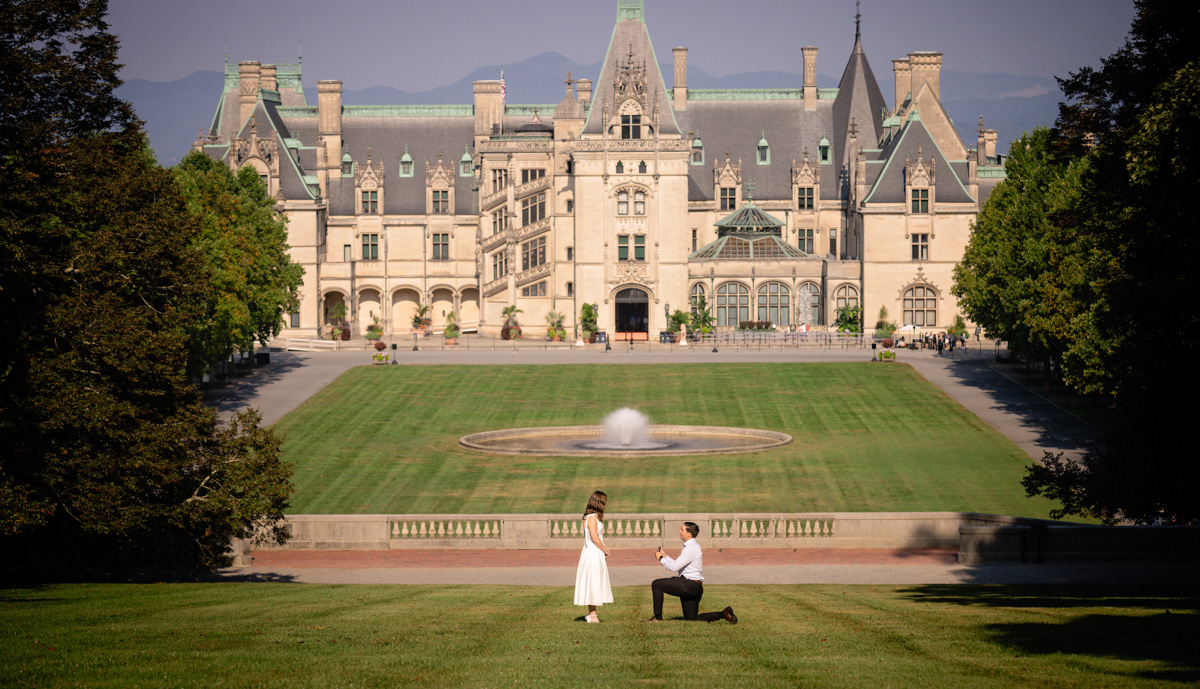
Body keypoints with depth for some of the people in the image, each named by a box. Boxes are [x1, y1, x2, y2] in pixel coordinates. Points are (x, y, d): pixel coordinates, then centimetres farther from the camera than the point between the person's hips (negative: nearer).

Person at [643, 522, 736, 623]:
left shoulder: (690, 548, -17)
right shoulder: (690, 546, 16)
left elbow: (674, 567, -20)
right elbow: (677, 565, 21)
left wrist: (661, 558, -5)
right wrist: (664, 556, 16)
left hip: (689, 585, -10)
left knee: (656, 584, -10)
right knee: (691, 618, 14)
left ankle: (658, 617, -7)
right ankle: (723, 614, 7)